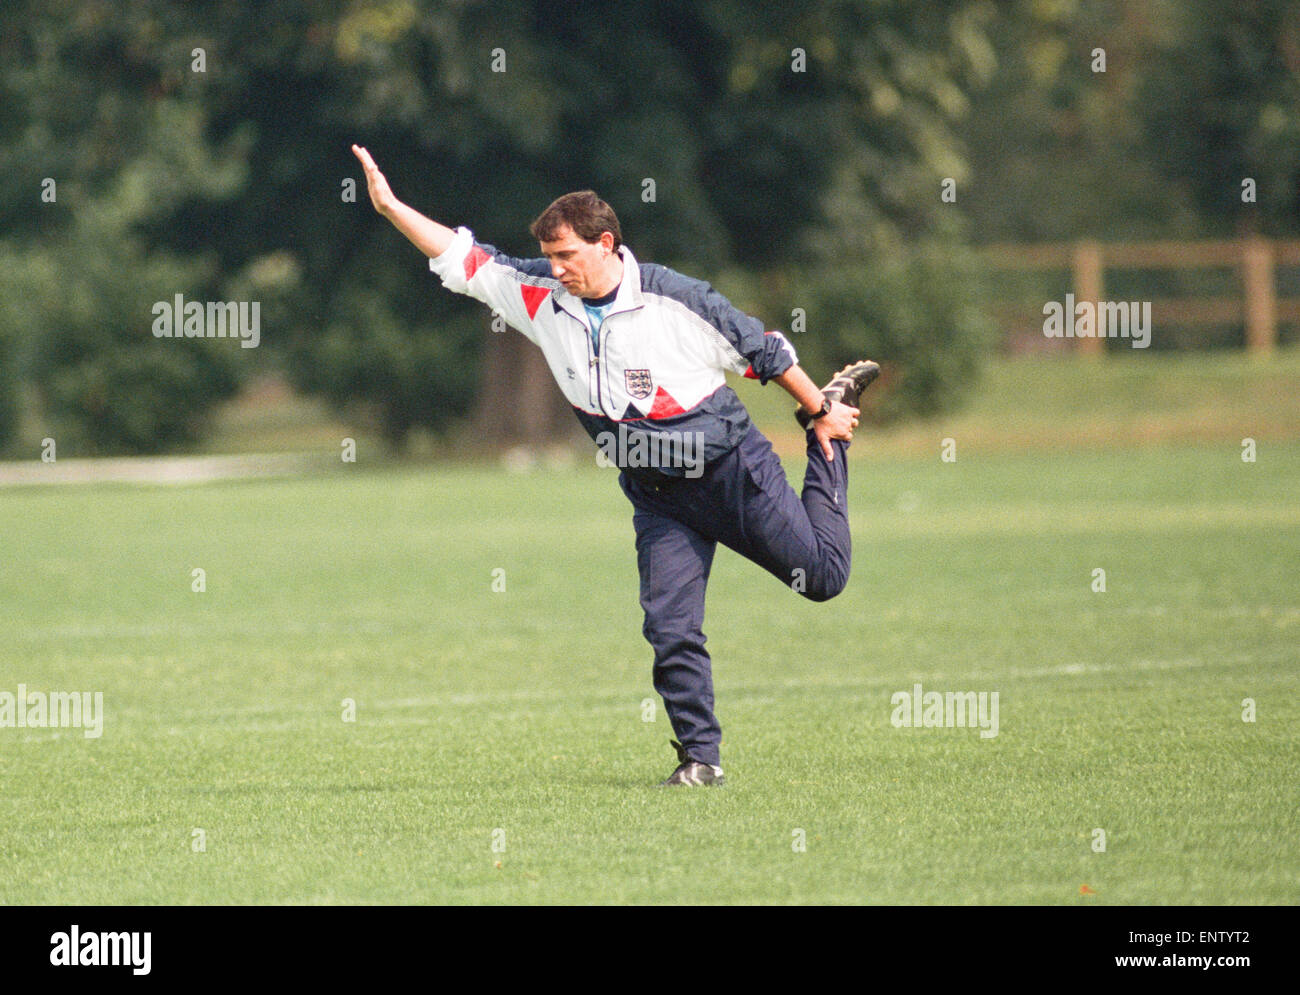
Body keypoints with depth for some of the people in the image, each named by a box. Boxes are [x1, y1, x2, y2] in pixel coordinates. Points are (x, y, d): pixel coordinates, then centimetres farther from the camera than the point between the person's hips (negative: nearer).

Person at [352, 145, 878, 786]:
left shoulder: (673, 298, -16)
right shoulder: (540, 294, -4)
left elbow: (761, 348, -6)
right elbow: (461, 258, -1)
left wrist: (820, 411, 2)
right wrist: (390, 207, -9)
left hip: (732, 468, -3)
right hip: (657, 495, 3)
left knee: (823, 576, 2)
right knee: (670, 630, -9)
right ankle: (700, 756, 2)